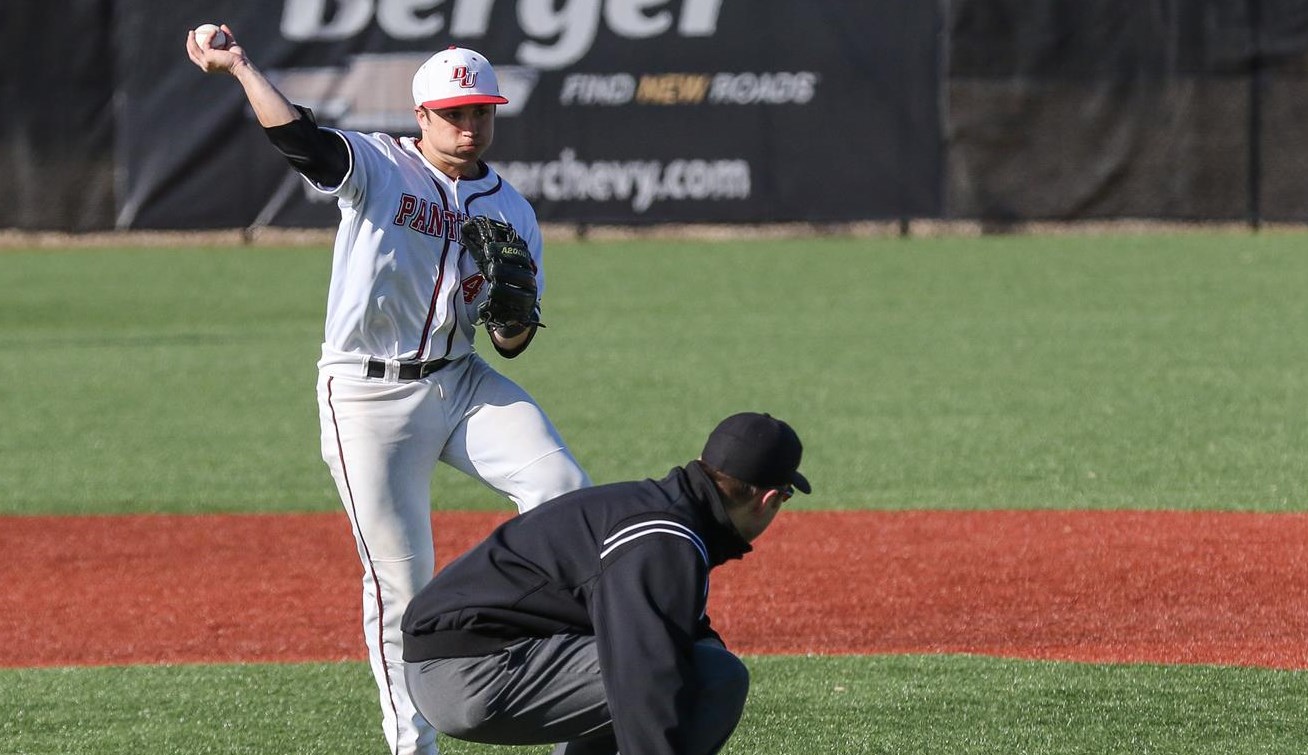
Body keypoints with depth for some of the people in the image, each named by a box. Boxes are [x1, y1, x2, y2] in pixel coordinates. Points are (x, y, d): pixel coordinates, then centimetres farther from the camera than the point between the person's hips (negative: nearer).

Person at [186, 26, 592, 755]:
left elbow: (514, 342, 8)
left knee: (565, 490, -16)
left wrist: (518, 307, -13)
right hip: (369, 399, -4)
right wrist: (239, 66, -31)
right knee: (400, 580, -4)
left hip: (460, 384, 4)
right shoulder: (378, 167, -4)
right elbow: (300, 139, -24)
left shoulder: (511, 210, 8)